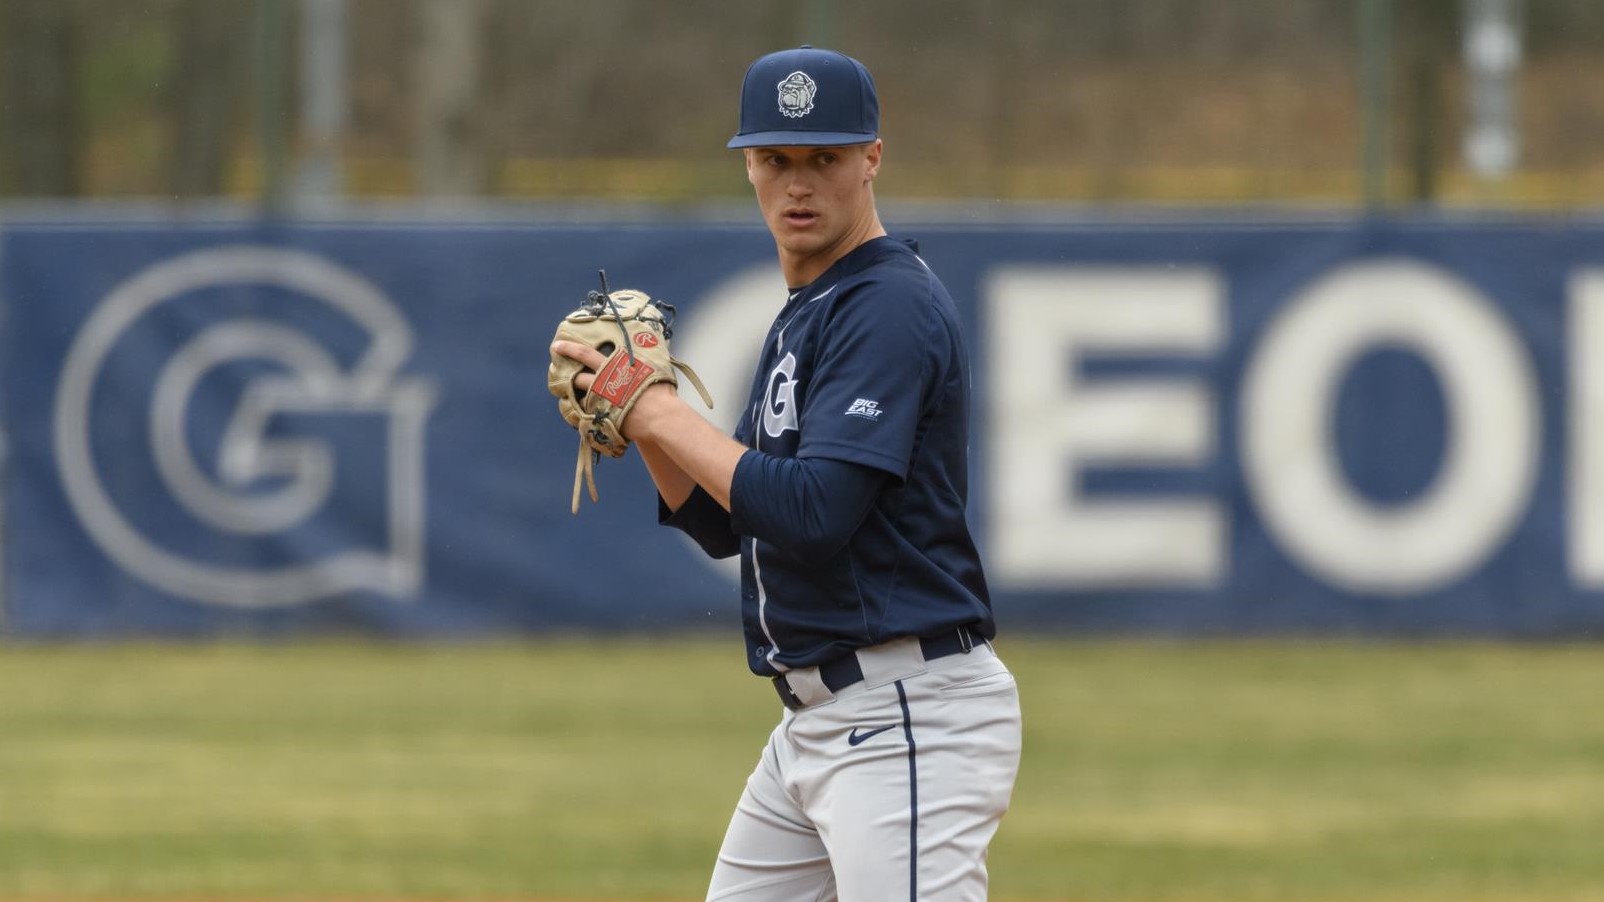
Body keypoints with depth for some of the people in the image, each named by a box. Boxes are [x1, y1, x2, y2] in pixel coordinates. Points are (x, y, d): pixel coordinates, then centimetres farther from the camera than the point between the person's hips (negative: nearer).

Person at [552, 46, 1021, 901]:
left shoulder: (889, 306, -13)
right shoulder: (801, 317, 18)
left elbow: (813, 511, -23)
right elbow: (722, 525, 21)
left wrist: (665, 413, -13)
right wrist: (639, 418, 4)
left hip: (910, 717, -10)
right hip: (812, 724, 10)